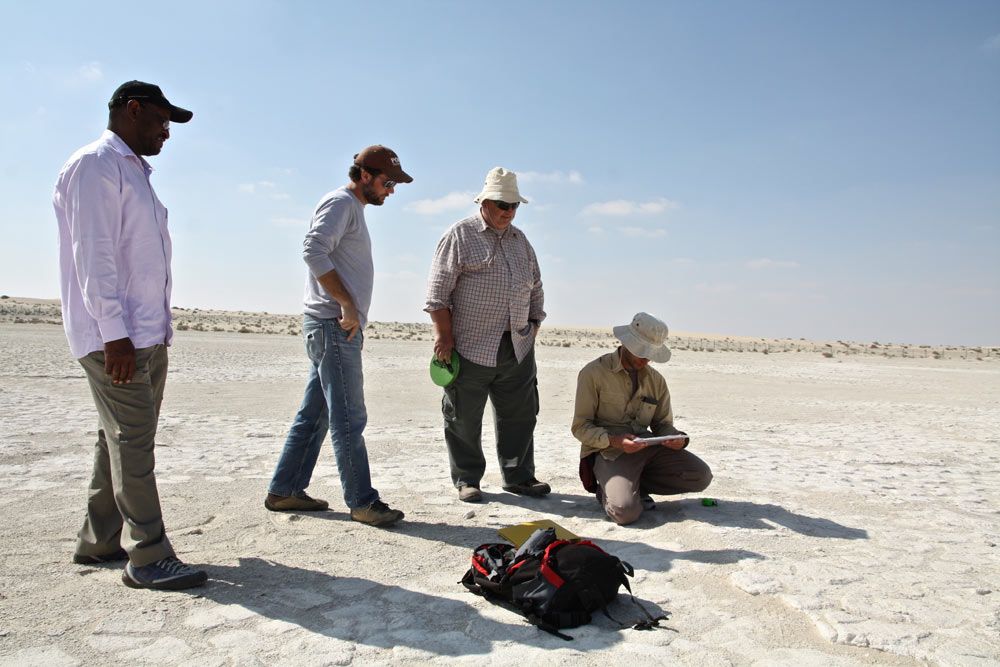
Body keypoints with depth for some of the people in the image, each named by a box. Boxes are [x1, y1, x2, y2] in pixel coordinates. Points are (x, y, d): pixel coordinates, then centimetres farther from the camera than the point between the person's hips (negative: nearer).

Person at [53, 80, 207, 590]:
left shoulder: (135, 172, 23)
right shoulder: (95, 165, -6)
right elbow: (93, 254, -16)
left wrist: (155, 331, 17)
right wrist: (114, 333, -21)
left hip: (147, 336, 9)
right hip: (114, 337, -9)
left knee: (122, 441, 12)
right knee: (131, 443, -8)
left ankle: (99, 542, 23)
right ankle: (148, 558, -4)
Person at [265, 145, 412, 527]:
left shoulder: (354, 209, 23)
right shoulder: (340, 202, -7)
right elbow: (314, 251, -21)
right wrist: (347, 305, -19)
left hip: (340, 327, 10)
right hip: (333, 324, -10)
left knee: (314, 416, 13)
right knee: (349, 418, -7)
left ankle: (284, 491, 21)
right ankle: (362, 502, -1)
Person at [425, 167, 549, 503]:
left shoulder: (520, 240, 17)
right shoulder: (460, 235, -2)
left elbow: (536, 288, 23)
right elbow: (438, 290, -8)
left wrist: (534, 325, 13)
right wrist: (444, 335, -13)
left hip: (517, 348, 6)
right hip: (470, 346, -5)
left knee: (519, 415, 9)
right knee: (464, 418, 4)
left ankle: (518, 476, 22)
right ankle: (466, 479, 18)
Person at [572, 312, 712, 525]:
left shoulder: (656, 380, 13)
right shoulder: (594, 373, -4)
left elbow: (663, 423, 18)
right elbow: (580, 427, -6)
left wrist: (677, 438, -7)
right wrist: (615, 441, -23)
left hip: (647, 447, 6)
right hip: (608, 451, -6)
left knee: (701, 476, -14)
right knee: (625, 510, -30)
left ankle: (635, 484, 3)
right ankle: (607, 490, 6)